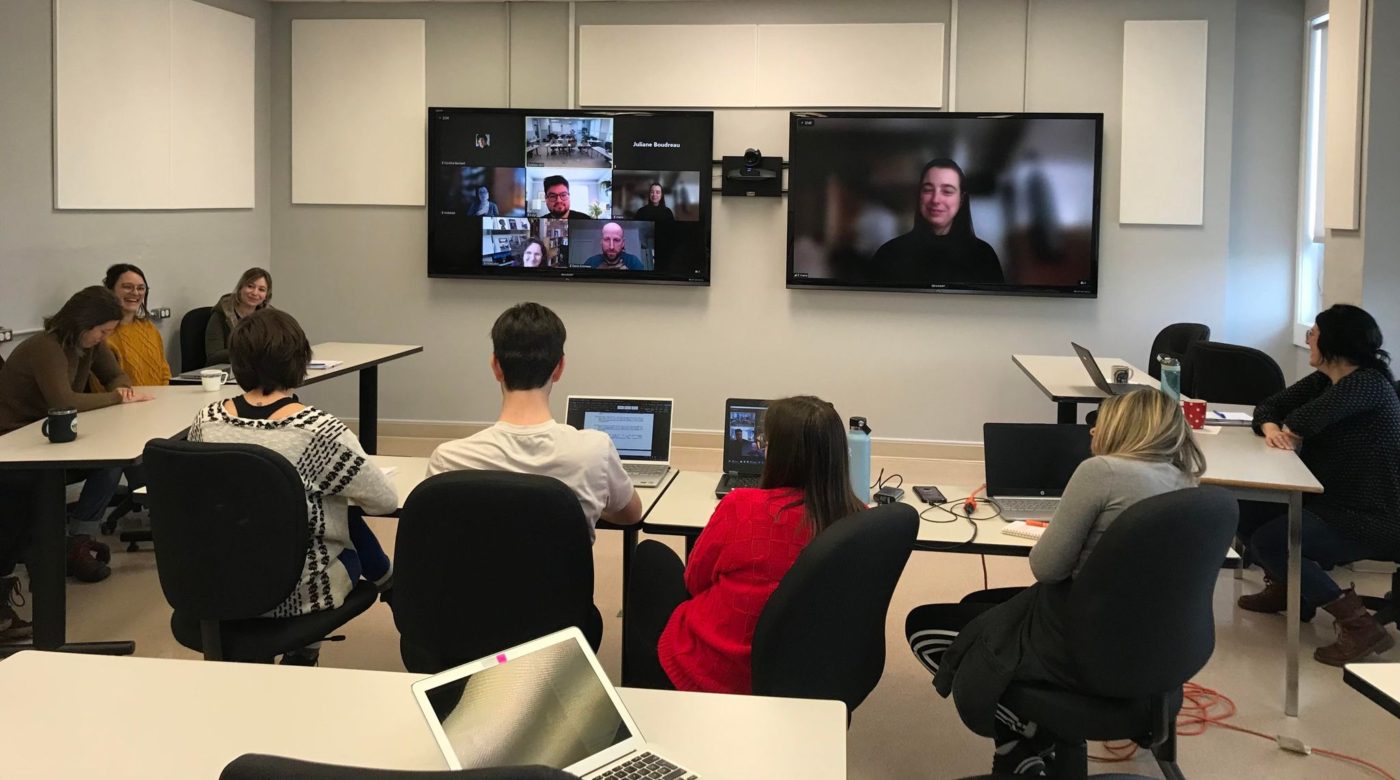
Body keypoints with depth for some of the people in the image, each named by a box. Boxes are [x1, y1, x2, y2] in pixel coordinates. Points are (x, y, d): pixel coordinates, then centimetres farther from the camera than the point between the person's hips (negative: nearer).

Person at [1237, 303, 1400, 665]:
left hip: (1370, 518, -10)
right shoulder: (1322, 381, 10)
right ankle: (1283, 587, 30)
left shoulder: (1369, 384, -19)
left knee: (1268, 542, -21)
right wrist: (1270, 428, -12)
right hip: (1330, 502, 10)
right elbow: (1268, 407, 12)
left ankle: (1359, 625, -17)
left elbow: (1300, 421, -30)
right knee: (1246, 511, 9)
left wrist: (1291, 431, -7)